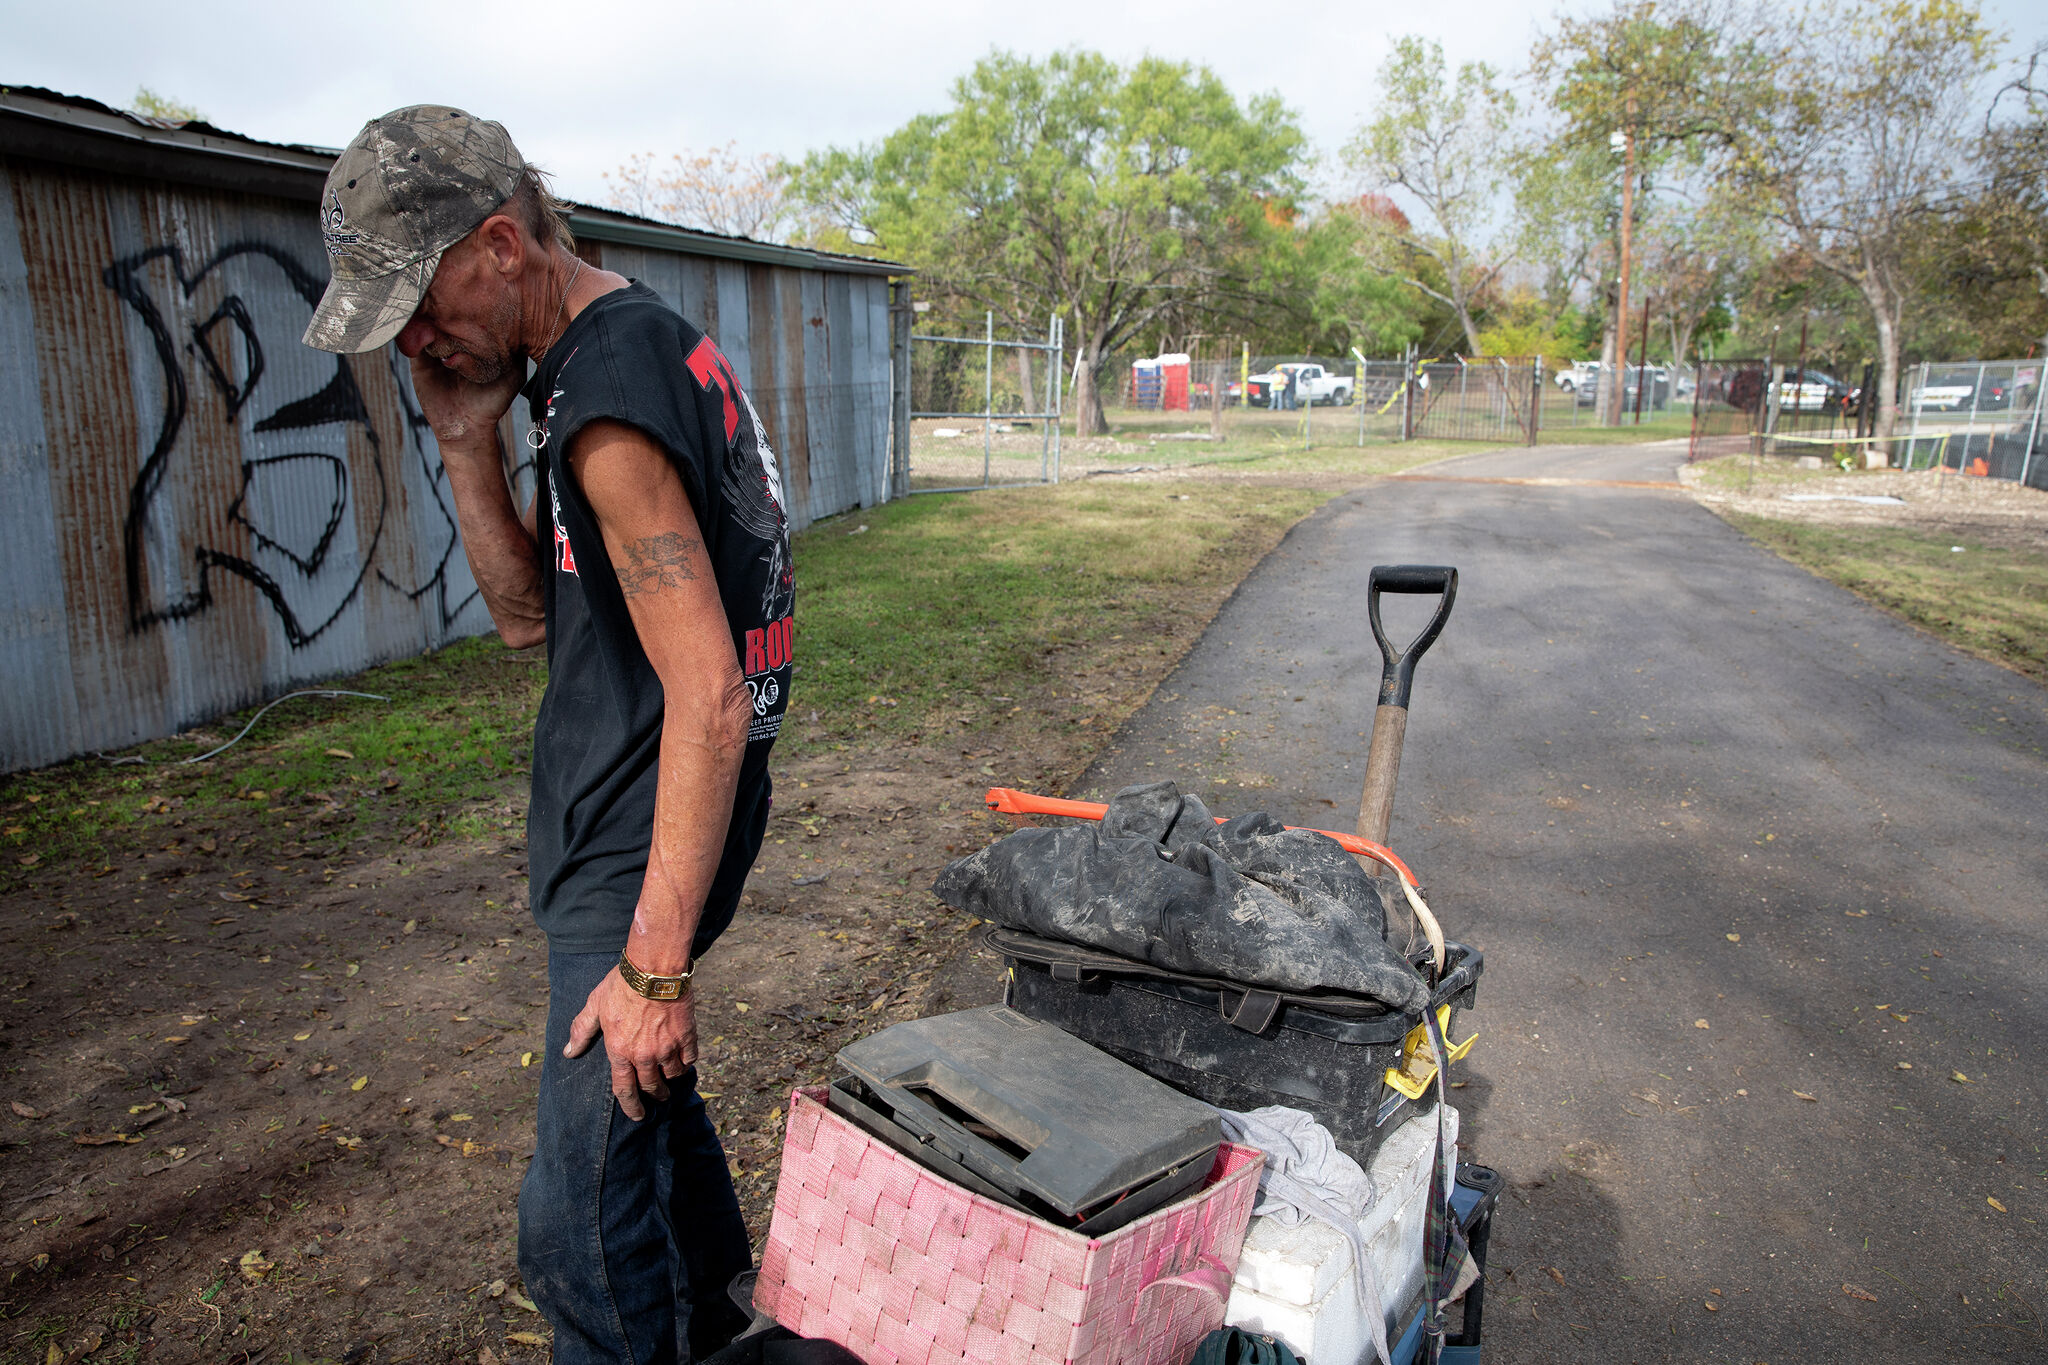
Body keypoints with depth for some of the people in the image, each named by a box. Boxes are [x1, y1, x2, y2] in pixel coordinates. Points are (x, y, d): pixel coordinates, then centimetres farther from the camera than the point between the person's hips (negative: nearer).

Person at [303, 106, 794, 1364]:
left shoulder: (609, 406, -24)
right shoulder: (637, 340, 8)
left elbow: (711, 700, -28)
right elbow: (528, 612, 10)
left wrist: (655, 965, -26)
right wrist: (469, 438, -3)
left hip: (646, 847, -11)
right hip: (617, 825, 11)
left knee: (582, 1223, -3)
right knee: (644, 1096, 27)